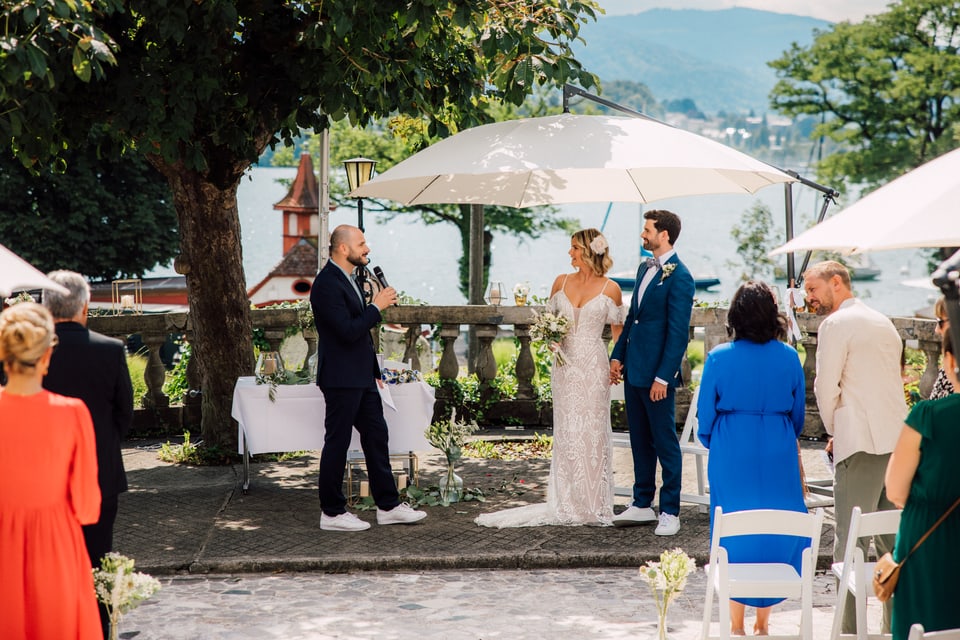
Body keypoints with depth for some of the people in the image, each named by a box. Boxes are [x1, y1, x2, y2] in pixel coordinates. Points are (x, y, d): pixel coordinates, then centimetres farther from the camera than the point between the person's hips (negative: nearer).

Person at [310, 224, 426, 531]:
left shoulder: (348, 279, 14)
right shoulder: (327, 285, -18)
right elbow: (348, 331, -26)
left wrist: (375, 372, 21)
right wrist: (376, 306, -16)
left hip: (361, 377, 10)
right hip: (341, 379, -10)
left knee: (377, 437, 11)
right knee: (337, 443, -1)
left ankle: (388, 506, 18)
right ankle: (332, 513, 8)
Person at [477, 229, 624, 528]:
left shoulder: (609, 289, -1)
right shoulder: (561, 282, 7)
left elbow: (618, 330, 4)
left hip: (593, 366, -3)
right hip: (565, 365, 3)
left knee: (593, 432, -1)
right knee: (566, 432, 3)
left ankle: (594, 504, 6)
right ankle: (567, 505, 8)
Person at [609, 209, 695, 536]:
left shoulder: (679, 277, -14)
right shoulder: (645, 269, 13)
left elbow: (678, 332, -16)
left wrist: (663, 376, -19)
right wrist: (618, 355, 13)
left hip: (657, 373, -8)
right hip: (633, 368, 8)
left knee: (665, 441, 0)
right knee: (640, 440, 14)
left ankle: (670, 512, 7)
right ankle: (642, 504, 23)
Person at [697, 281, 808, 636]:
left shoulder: (719, 358, -9)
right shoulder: (789, 357, -4)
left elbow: (705, 416, -2)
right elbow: (798, 414, 6)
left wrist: (713, 445, 18)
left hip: (732, 457, -1)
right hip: (778, 457, 1)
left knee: (733, 532, 9)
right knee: (775, 531, 11)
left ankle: (736, 624, 13)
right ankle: (763, 622, 16)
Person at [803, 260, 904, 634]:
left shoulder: (836, 324, -6)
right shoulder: (883, 322, 20)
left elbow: (826, 388, -9)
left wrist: (834, 431, 7)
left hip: (862, 442, -8)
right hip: (898, 440, 8)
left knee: (851, 540, -7)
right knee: (893, 538, 13)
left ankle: (851, 628, -9)